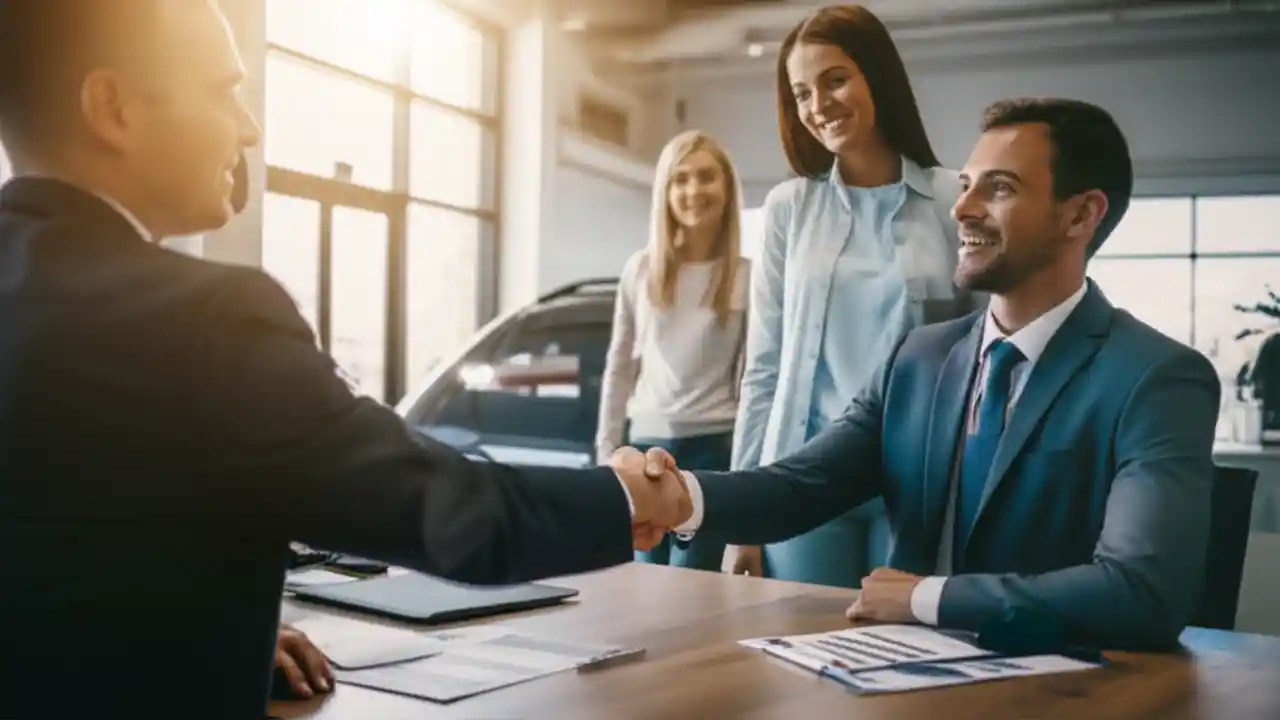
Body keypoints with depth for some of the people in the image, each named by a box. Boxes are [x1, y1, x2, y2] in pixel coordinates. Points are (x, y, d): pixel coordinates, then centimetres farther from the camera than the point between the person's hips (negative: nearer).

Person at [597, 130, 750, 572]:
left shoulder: (747, 276, -3)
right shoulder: (641, 269, 7)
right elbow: (619, 366, 11)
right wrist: (606, 448, 8)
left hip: (714, 446, -4)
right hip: (646, 445, 4)